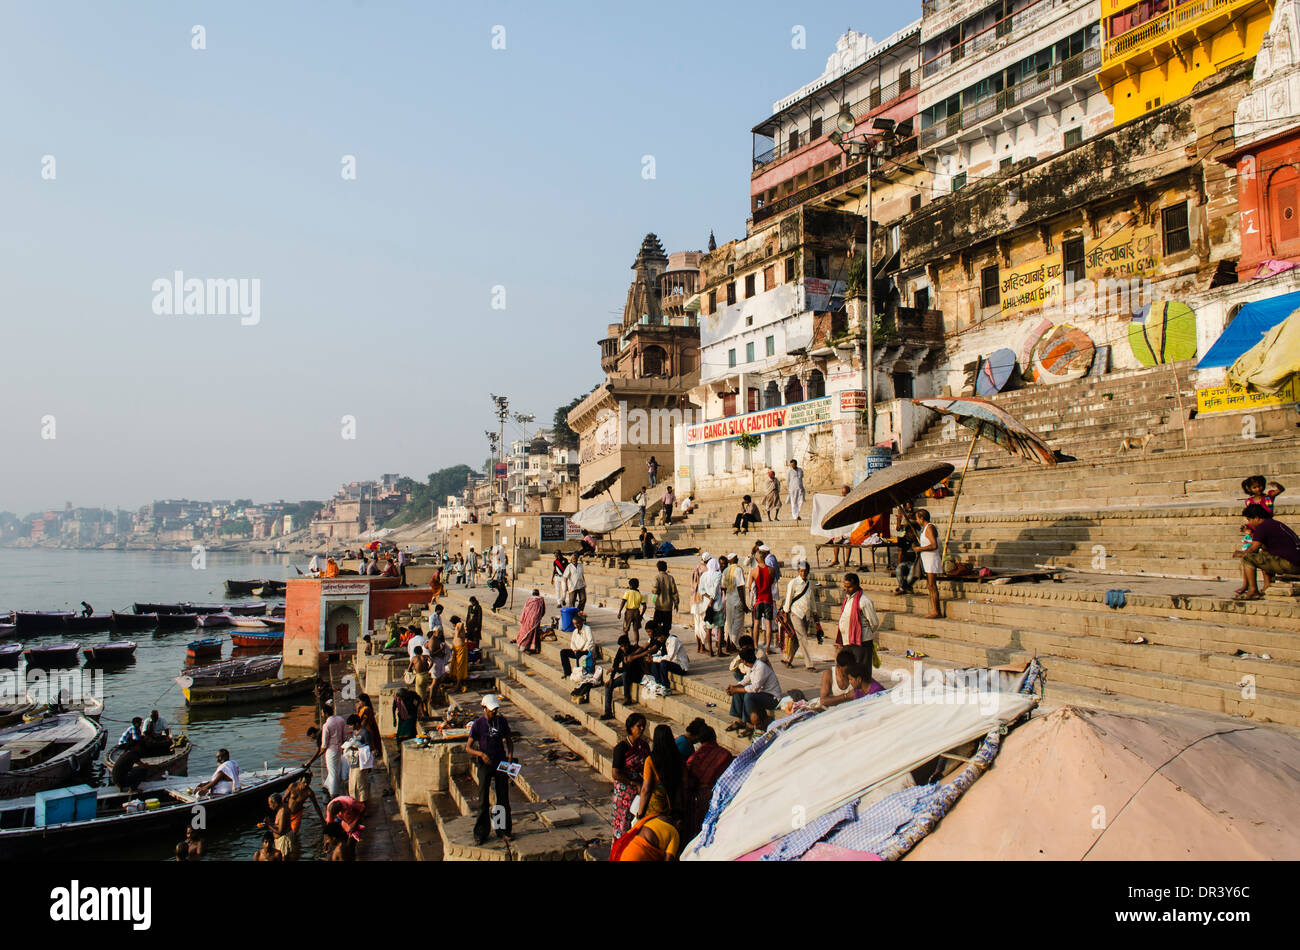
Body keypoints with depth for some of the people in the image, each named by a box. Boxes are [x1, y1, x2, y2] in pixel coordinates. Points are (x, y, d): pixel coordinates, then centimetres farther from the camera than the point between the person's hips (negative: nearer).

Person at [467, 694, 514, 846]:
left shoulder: (502, 721, 1)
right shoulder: (478, 724, -8)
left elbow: (509, 741, 14)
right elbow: (468, 747, -6)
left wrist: (510, 754, -4)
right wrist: (481, 754, -23)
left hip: (501, 763, 3)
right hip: (485, 765, -3)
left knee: (503, 798, 7)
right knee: (483, 800, 0)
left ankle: (503, 830, 20)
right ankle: (480, 833, 12)